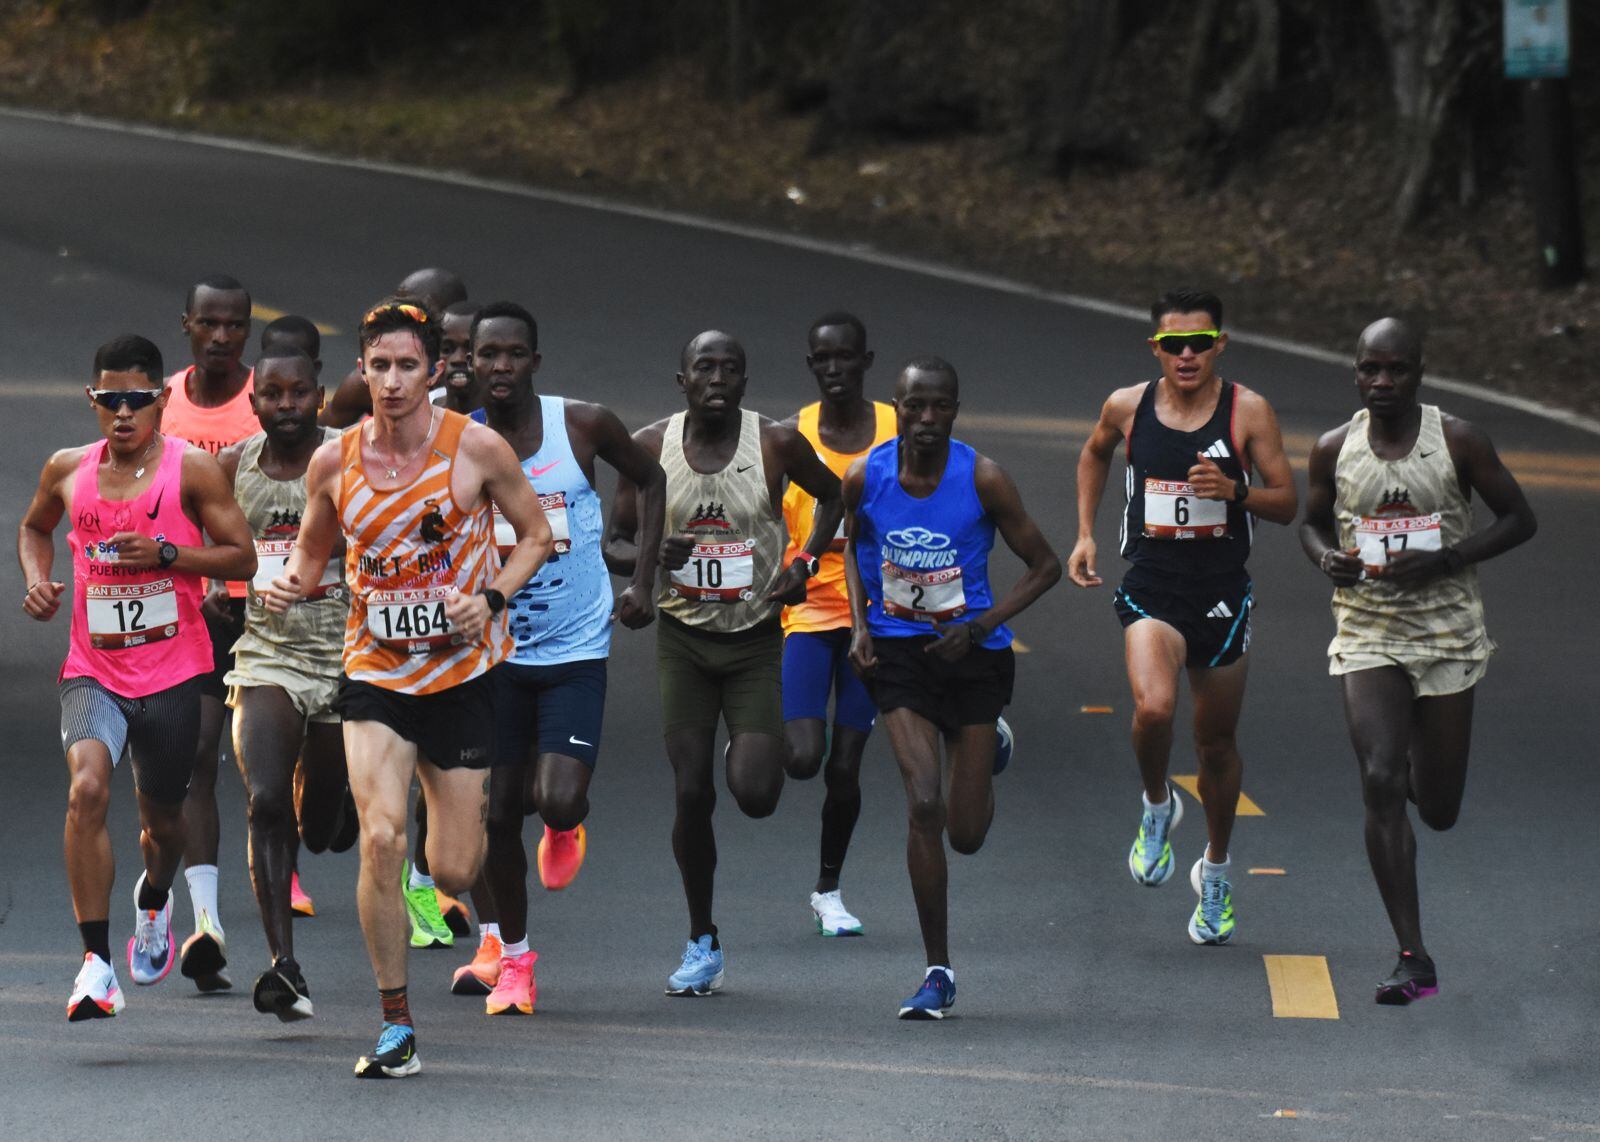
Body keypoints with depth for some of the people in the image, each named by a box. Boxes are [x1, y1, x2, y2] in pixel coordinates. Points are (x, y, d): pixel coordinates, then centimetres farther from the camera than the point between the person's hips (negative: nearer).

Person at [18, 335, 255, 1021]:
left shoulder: (191, 469, -4)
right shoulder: (68, 471, 4)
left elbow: (242, 558, -4)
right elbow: (34, 528, 25)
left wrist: (164, 553, -17)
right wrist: (36, 578, 4)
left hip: (173, 672, -1)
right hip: (93, 669, 1)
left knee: (162, 820, 15)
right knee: (87, 787, -26)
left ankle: (154, 899, 54)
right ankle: (96, 965, -23)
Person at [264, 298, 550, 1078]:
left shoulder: (477, 449, -8)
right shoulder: (334, 462, -1)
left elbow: (535, 535, 3)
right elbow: (313, 549, 14)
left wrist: (491, 598, -13)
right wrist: (292, 583, -8)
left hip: (462, 673, -1)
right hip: (374, 676, 1)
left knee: (453, 873, 2)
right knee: (380, 839, -19)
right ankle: (396, 1025, -8)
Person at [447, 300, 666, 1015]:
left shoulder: (585, 426, -6)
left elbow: (650, 480, 12)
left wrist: (642, 580, 5)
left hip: (575, 650, -1)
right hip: (493, 652, 1)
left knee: (558, 800, -17)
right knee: (497, 813, 3)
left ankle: (566, 823, 22)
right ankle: (508, 955, 21)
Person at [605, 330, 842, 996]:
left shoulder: (777, 443, -8)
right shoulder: (649, 447, -5)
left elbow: (831, 494, 12)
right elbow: (613, 545, 2)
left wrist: (806, 564, -3)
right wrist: (647, 557, -21)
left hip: (756, 638, -1)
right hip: (683, 637, 1)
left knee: (754, 795, -12)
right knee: (691, 793, -4)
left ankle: (756, 749, 27)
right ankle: (702, 942, 13)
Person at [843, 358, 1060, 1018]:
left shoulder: (983, 480, -14)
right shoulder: (866, 477, -7)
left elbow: (1044, 566, -5)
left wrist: (981, 627, -16)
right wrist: (860, 625, 2)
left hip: (971, 653, -1)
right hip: (899, 650, 1)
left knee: (966, 835, 5)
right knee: (923, 803, -18)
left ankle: (988, 750, 45)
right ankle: (938, 973, -8)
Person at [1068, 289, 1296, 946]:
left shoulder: (1247, 412, -6)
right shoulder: (1128, 407, 0)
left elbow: (1285, 503, -3)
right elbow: (1094, 454, 22)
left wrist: (1234, 491, -22)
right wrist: (1085, 535, 14)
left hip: (1222, 594, 0)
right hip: (1151, 589, 0)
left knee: (1217, 743, 12)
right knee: (1153, 707, -27)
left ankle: (1215, 874, 34)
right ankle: (1157, 806, 4)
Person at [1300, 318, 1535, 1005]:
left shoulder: (1459, 442, -6)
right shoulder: (1335, 450, 1)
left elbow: (1520, 520, -1)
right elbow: (1312, 522, 17)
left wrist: (1448, 560, -16)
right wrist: (1326, 558, -7)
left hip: (1447, 632, 0)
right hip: (1365, 634, 1)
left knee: (1439, 812, 5)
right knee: (1379, 782, -17)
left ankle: (1424, 772, 47)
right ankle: (1413, 959, -14)